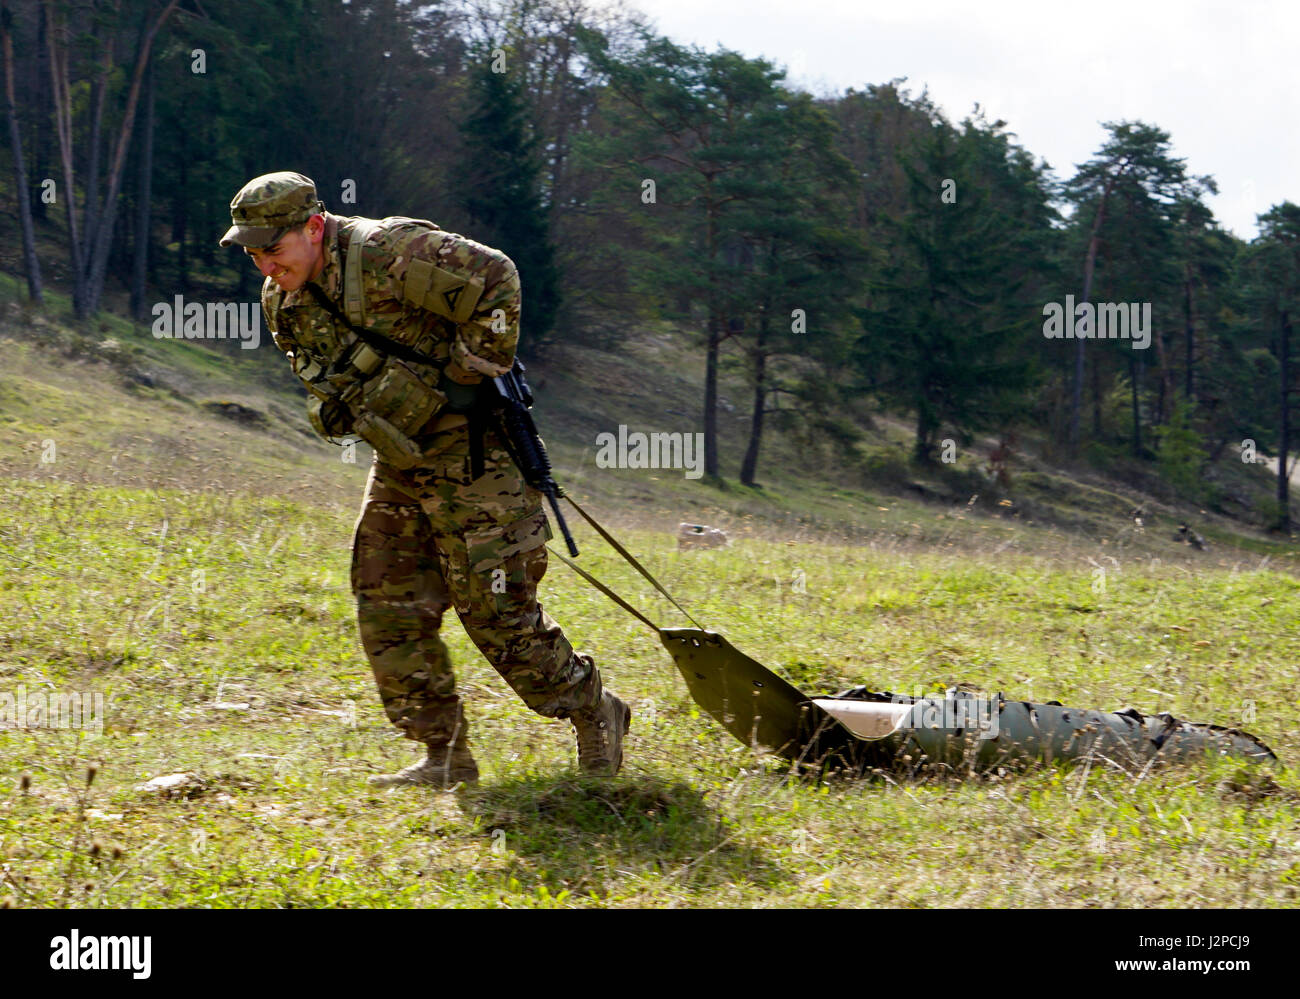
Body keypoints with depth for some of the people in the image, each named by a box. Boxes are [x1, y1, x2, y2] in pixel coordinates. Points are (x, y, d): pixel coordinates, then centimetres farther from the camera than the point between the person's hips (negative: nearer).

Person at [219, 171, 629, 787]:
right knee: (388, 610, 3)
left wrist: (475, 370, -17)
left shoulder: (386, 254, -22)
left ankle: (595, 717, 11)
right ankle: (445, 758, 12)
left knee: (494, 610, -8)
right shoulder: (281, 302, 6)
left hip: (469, 453, -8)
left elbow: (494, 277, -24)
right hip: (400, 466, 9)